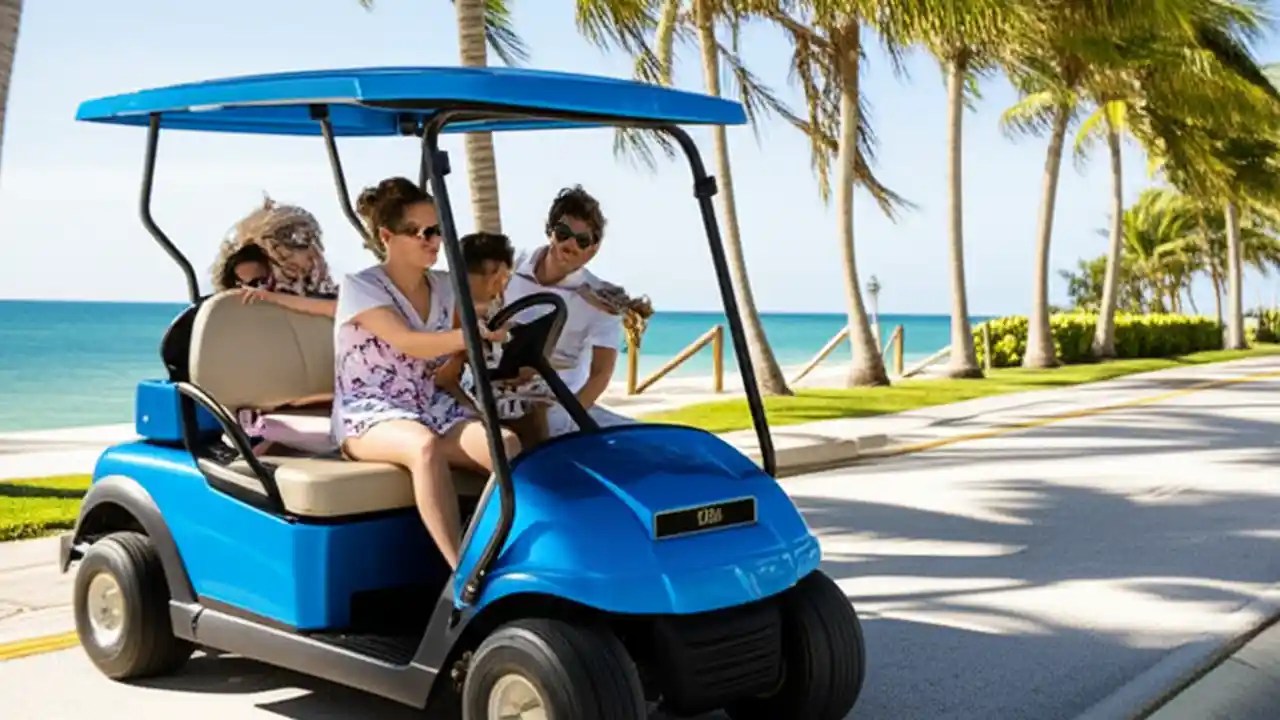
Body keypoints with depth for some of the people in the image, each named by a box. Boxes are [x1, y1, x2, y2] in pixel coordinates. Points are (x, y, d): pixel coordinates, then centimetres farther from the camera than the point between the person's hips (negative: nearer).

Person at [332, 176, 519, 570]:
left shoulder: (444, 287, 12)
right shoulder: (360, 288, -6)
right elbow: (410, 345, -22)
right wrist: (478, 334, -34)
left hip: (434, 407, 5)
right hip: (369, 416, -5)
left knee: (507, 444, -27)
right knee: (426, 446, -40)